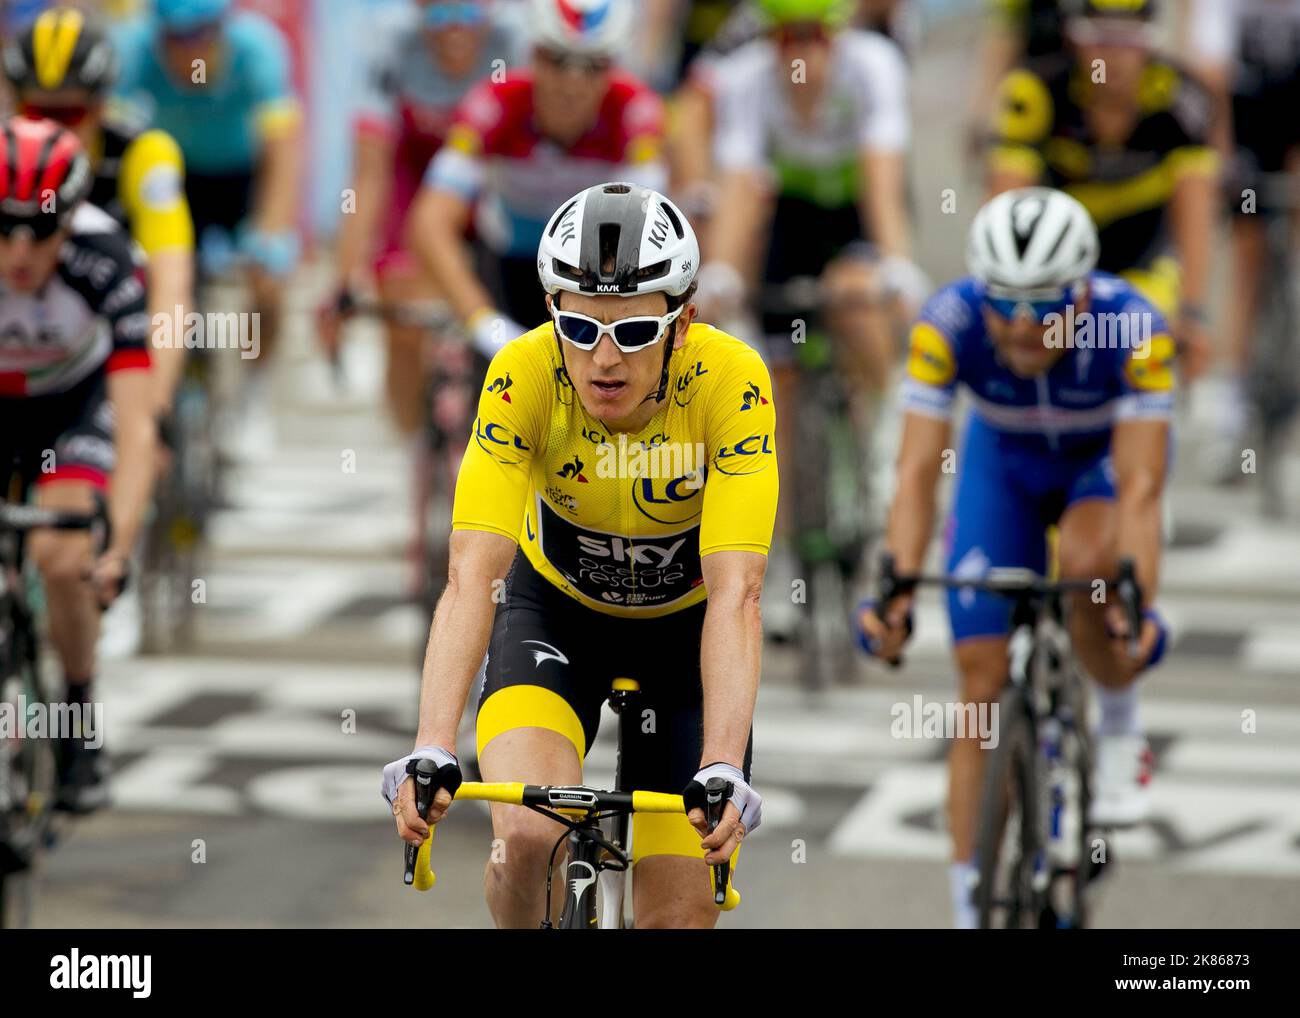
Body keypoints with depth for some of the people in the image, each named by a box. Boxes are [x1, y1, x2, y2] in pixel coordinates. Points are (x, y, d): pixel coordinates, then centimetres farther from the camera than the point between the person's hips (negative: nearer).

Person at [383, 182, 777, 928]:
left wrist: (724, 772, -48)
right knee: (529, 832, -27)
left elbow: (735, 595, -36)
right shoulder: (524, 376, -29)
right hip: (557, 608, 0)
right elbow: (472, 577, -35)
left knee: (681, 912, -6)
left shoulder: (730, 381, -31)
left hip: (684, 622, 0)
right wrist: (431, 754, -47)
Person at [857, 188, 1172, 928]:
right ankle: (972, 905, -1)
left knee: (1087, 563, -35)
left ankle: (1121, 728, -6)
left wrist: (1139, 603, -53)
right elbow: (918, 470, -35)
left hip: (1106, 456, -1)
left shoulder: (1134, 328, -36)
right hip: (1004, 463, 1)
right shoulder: (949, 323, -33)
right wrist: (897, 588, -50)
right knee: (983, 681, -8)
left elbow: (1140, 486, -39)